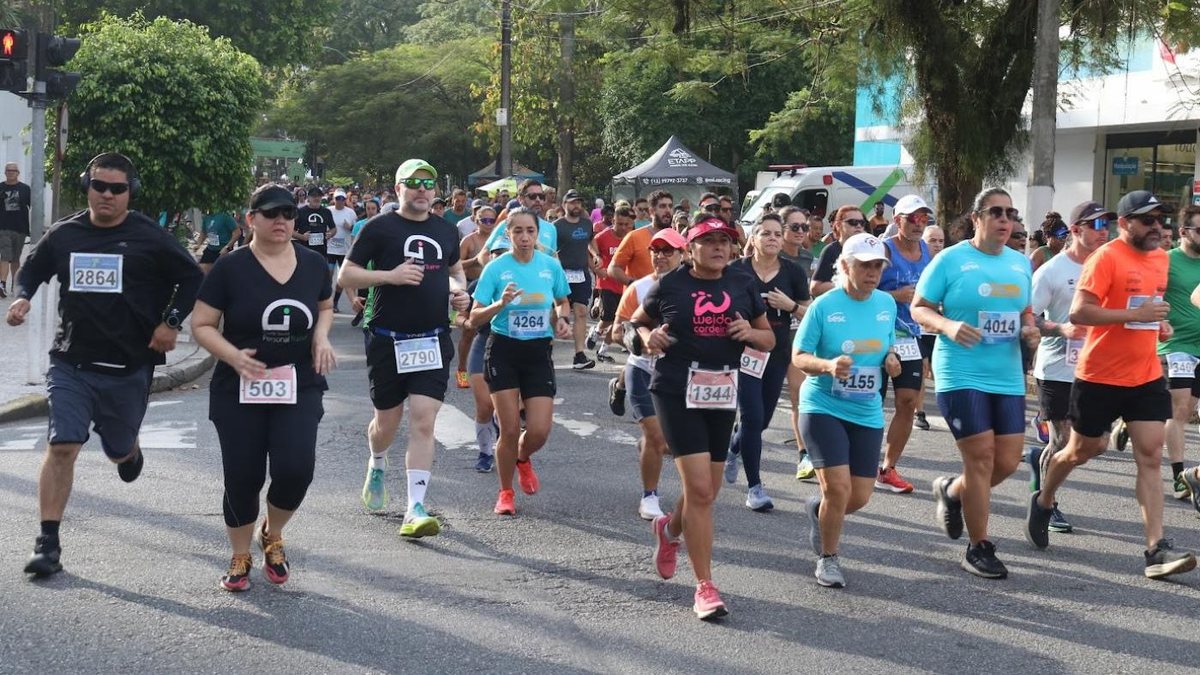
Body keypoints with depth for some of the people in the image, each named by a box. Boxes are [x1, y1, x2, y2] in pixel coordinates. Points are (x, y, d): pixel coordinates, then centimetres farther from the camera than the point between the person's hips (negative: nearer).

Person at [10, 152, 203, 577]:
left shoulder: (149, 238, -6)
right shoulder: (64, 234, 2)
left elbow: (192, 278, 2)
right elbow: (31, 270, 19)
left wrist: (171, 323, -6)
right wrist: (22, 298, -1)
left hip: (129, 365, -1)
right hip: (70, 363, 1)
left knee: (118, 451, 15)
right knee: (61, 447, -11)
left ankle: (129, 449, 55)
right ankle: (48, 544, -6)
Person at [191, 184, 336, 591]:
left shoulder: (313, 265, 3)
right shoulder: (230, 268, -6)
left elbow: (325, 307, 21)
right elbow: (201, 325, -3)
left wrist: (321, 335, 0)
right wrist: (233, 355, -21)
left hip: (299, 388, 2)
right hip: (239, 391, -1)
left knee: (296, 468, -14)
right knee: (243, 477, 2)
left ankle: (272, 535, 18)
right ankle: (240, 557, 26)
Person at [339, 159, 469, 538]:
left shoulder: (446, 230, 11)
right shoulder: (379, 228, -3)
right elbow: (345, 276, -4)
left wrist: (458, 289, 6)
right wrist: (390, 275, -18)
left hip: (432, 340, 2)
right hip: (388, 340, -2)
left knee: (423, 422, -10)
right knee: (387, 422, 11)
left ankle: (415, 511, -10)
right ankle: (377, 466, 46)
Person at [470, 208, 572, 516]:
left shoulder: (551, 265, -1)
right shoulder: (496, 268, -8)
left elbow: (562, 302, 18)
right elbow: (474, 318, -8)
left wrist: (562, 320, -4)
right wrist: (501, 303, -25)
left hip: (539, 352, 2)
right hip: (503, 351, -2)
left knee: (539, 431, -5)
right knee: (509, 430, -4)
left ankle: (523, 458, 33)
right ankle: (506, 493, 19)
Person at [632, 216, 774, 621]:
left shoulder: (742, 288, 8)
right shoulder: (670, 286, -1)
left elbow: (769, 340, 15)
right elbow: (640, 320, 14)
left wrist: (751, 333, -7)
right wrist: (649, 338, -7)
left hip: (722, 395, 5)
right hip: (678, 393, -5)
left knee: (707, 491, 13)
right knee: (699, 488, -13)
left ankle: (670, 530, 47)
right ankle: (705, 586, -6)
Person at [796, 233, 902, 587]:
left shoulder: (887, 304, 3)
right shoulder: (824, 306, -11)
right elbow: (798, 357, -8)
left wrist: (891, 360, -6)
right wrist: (828, 365, -27)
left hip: (867, 413, 5)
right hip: (823, 408, -5)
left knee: (860, 496, 6)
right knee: (838, 487, -14)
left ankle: (818, 509, 41)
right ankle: (828, 558, 11)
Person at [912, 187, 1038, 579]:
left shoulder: (1020, 263, 12)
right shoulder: (951, 260, -5)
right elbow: (919, 308, -3)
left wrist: (1029, 329, -1)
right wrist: (949, 326, -22)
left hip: (1007, 378, 6)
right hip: (961, 374, -6)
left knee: (1008, 460, 4)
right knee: (981, 455, -7)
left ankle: (952, 492, 34)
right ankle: (979, 548, 7)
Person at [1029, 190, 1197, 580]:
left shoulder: (1161, 258, 10)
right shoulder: (1106, 258, -15)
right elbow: (1078, 313, -23)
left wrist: (1160, 325, 8)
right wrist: (1134, 314, -27)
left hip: (1146, 376, 6)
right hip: (1100, 376, -6)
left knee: (1151, 457, -4)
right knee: (1082, 451, 11)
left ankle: (1157, 550, -7)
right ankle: (1042, 503, 39)